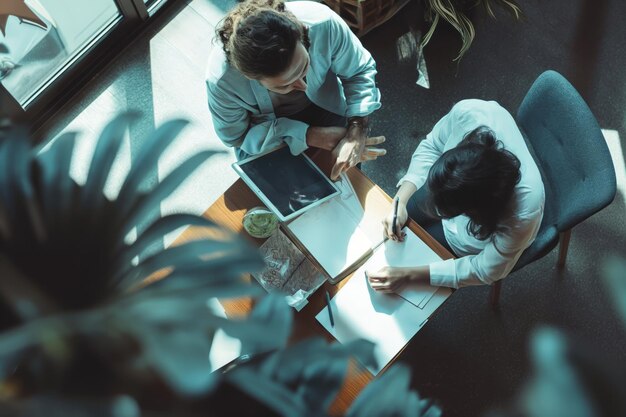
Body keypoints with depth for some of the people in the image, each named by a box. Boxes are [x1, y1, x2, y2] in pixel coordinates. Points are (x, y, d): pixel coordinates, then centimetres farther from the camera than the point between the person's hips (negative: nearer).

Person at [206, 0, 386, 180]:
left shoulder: (324, 24, -38)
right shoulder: (221, 80, -40)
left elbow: (360, 71, -20)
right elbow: (238, 136, -23)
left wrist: (356, 133, -37)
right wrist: (311, 136, -34)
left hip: (323, 105, 2)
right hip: (263, 129, -1)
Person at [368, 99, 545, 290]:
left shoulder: (522, 213, -46)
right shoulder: (468, 112, -39)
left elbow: (485, 271, -27)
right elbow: (431, 147, -15)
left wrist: (408, 275, -32)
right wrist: (400, 203, -27)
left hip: (486, 240, -3)